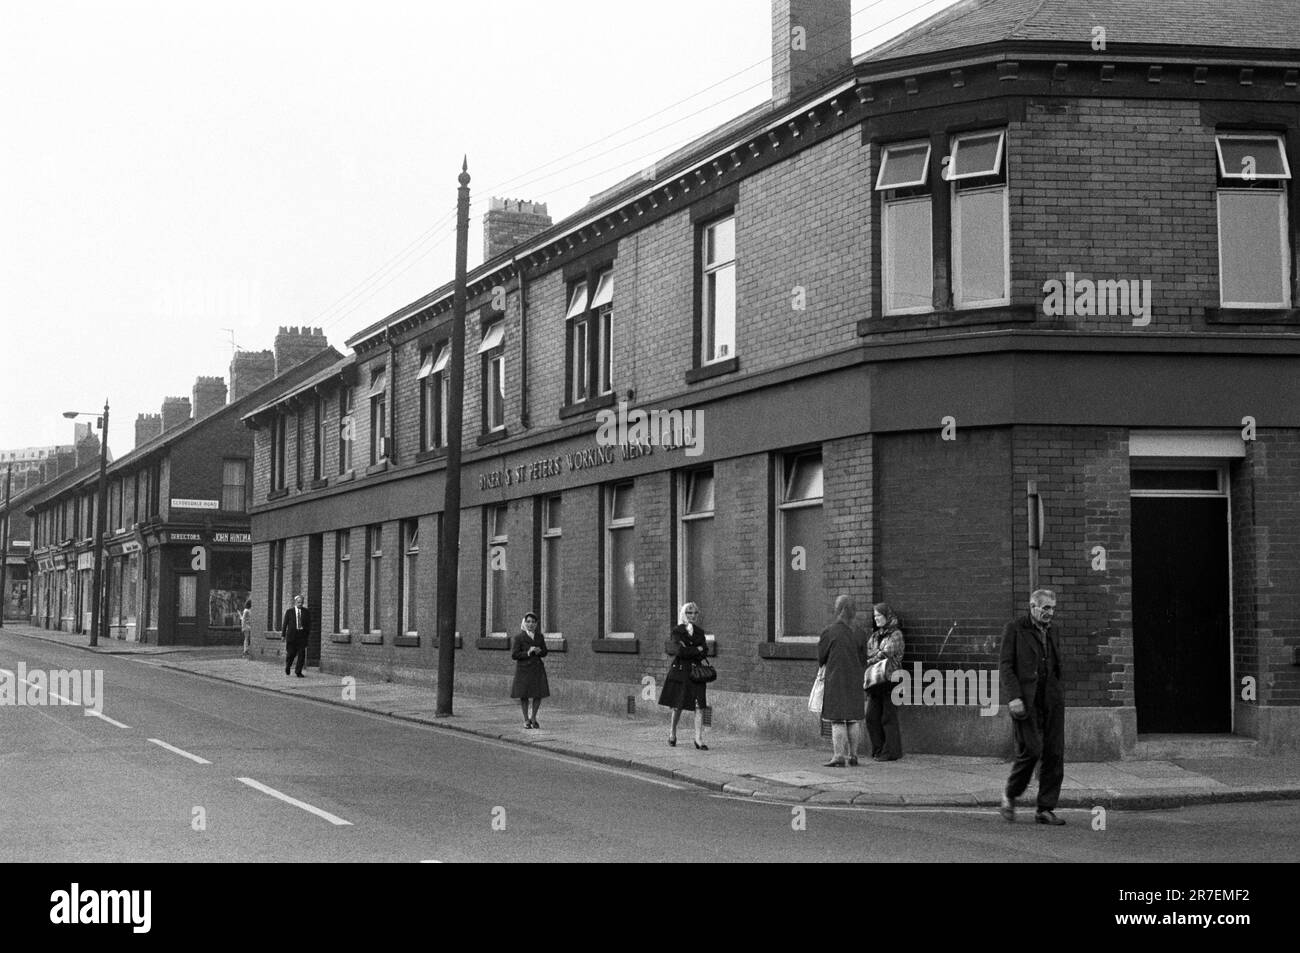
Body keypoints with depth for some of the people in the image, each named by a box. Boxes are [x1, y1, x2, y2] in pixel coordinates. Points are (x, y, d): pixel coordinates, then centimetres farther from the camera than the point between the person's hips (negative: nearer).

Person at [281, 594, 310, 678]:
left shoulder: (306, 612, 7)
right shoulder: (289, 611, 4)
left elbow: (309, 624, 8)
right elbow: (285, 624, 5)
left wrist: (308, 633, -1)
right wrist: (283, 635, 1)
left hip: (302, 635, 1)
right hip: (292, 635, -1)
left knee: (301, 654, -7)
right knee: (291, 654, 2)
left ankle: (299, 672, 1)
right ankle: (287, 667, 30)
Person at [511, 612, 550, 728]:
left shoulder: (540, 636, 6)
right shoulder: (518, 638, -7)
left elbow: (545, 652, 10)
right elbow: (514, 655, -10)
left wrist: (539, 651, -12)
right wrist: (528, 653, -20)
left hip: (537, 669, 3)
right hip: (523, 669, -3)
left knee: (539, 695, 0)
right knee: (524, 695, 3)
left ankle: (533, 718, 20)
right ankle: (526, 720, 19)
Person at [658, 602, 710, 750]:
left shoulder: (699, 631, 12)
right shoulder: (677, 631, -1)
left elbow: (705, 653, 3)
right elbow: (679, 651, -14)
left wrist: (688, 650, -11)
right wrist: (697, 650, -8)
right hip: (680, 671, -3)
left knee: (700, 706, -7)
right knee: (678, 707, 3)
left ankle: (699, 739, -6)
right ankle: (672, 735, 24)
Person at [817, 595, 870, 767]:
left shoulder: (830, 632, -11)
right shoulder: (859, 634, 1)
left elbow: (821, 657, -2)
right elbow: (863, 660, 7)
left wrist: (824, 666, 19)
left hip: (835, 680, -4)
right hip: (854, 681, 4)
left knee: (837, 720, -1)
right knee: (854, 719, 11)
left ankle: (839, 756, -4)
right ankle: (853, 755, 15)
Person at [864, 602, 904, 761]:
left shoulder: (896, 634, -3)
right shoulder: (875, 635, 18)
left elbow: (886, 653, -12)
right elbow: (867, 652, 14)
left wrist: (868, 662, -9)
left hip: (889, 679, -7)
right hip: (875, 681, 7)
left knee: (888, 717, -5)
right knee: (872, 717, 3)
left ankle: (891, 752, 1)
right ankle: (878, 750, 11)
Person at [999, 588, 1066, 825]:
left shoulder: (1052, 633, 18)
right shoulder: (1014, 629, 0)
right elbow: (1005, 665, -6)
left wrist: (1057, 695, 17)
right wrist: (1013, 697, -15)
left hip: (1051, 700, 6)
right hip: (1025, 700, -6)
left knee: (1055, 754, 0)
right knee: (1031, 750, -13)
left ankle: (1045, 809, 6)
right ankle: (1010, 795, 11)